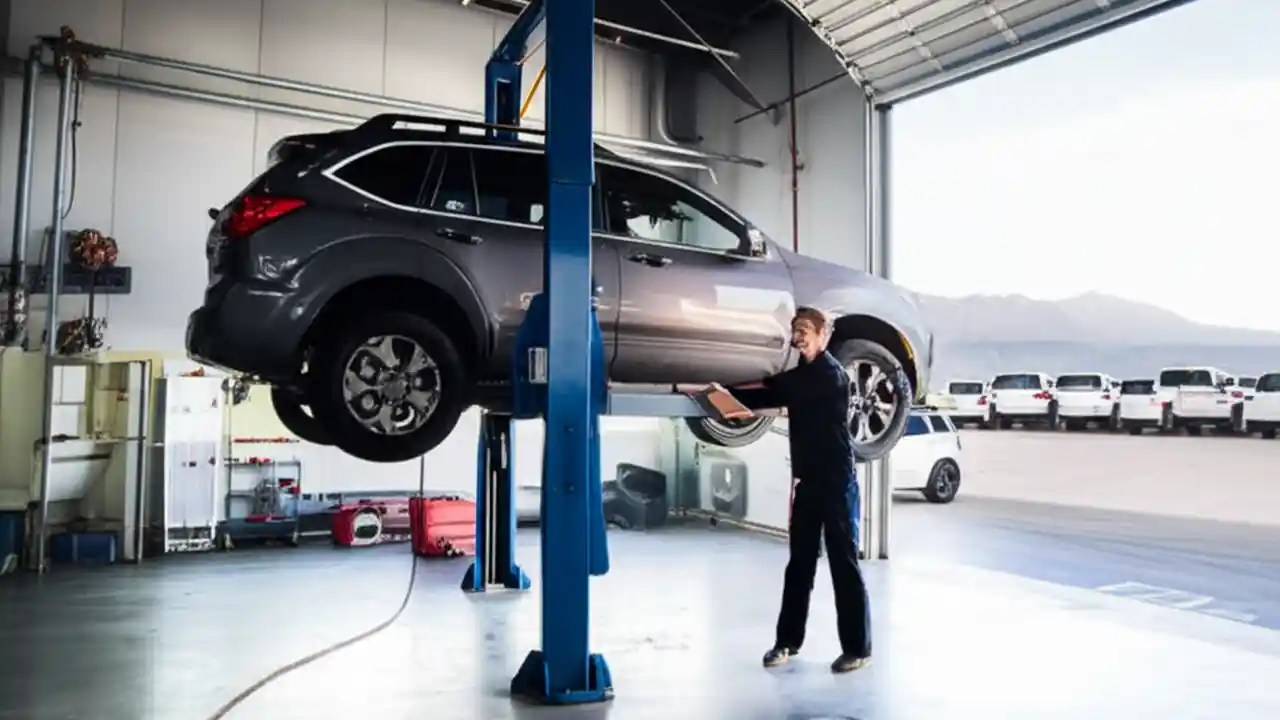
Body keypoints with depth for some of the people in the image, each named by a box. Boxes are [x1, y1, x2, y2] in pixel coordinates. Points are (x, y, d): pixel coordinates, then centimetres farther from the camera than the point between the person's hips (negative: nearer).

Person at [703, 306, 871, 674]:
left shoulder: (831, 374, -11)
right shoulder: (801, 375, 15)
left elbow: (783, 387, -18)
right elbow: (770, 396, 11)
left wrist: (732, 386, -8)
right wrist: (727, 394, -3)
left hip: (837, 480, -8)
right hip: (809, 481, 8)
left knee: (844, 563, -1)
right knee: (800, 563, 11)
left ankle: (857, 647, 9)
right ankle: (788, 640, 19)